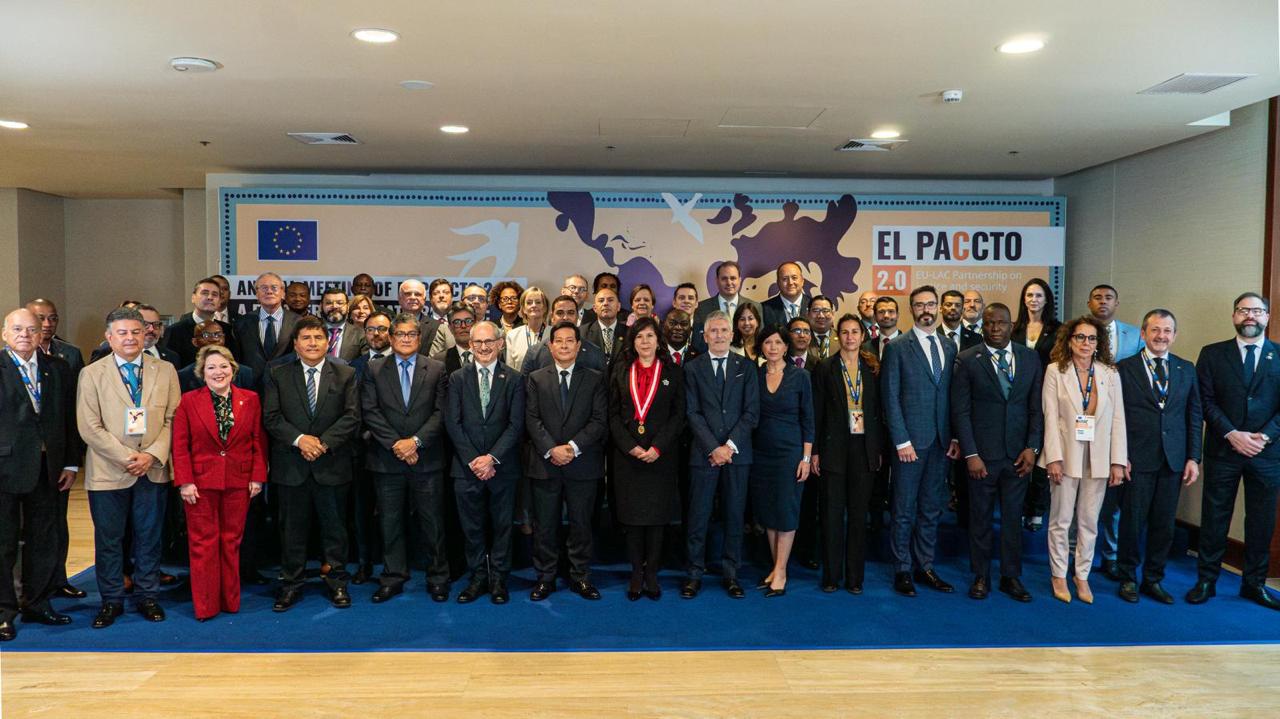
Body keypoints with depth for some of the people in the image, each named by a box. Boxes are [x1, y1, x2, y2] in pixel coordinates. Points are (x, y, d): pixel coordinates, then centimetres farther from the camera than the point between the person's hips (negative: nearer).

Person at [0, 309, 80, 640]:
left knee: (45, 540, 12)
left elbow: (70, 418, 9)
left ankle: (37, 602, 26)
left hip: (46, 468, 4)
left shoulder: (58, 368, 8)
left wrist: (71, 463, 6)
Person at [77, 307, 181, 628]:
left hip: (153, 470, 2)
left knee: (149, 537, 11)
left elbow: (172, 419, 1)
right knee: (108, 539, 8)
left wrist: (152, 455, -12)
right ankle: (111, 601, 22)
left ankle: (147, 596, 24)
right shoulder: (91, 374, -1)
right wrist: (126, 458, -13)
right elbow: (89, 427, -6)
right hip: (108, 472, -1)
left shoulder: (165, 371, 4)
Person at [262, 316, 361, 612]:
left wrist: (323, 442, -15)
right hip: (291, 465, 1)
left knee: (335, 526, 9)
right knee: (292, 528, 9)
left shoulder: (345, 374, 3)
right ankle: (291, 584, 22)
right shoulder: (278, 375, 5)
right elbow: (271, 417, -2)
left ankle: (337, 582, 21)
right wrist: (299, 439, -15)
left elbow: (352, 417, -4)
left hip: (332, 463, 0)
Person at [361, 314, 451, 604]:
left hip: (427, 458, -1)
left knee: (433, 521, 5)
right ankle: (393, 577, 21)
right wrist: (395, 443, -12)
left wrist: (416, 441, -14)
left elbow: (441, 412, -2)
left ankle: (438, 577, 17)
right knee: (390, 521, 9)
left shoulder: (437, 369, 5)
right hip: (386, 458, 1)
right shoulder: (374, 369, 6)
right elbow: (369, 411, -2)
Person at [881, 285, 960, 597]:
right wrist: (901, 441, -12)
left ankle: (925, 567, 22)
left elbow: (951, 397, 12)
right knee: (904, 510, 3)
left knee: (931, 509, 11)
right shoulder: (897, 347, -4)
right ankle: (902, 570, 14)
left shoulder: (949, 349, 12)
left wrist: (955, 437, 4)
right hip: (911, 440, -5)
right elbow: (890, 397, -8)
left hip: (941, 442, 5)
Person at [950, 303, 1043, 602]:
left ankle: (1011, 577, 23)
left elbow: (1037, 407, 6)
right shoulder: (967, 360, -4)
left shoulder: (1030, 358, 5)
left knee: (1013, 518, 9)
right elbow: (960, 411, -5)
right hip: (981, 454, -2)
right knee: (981, 518, 8)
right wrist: (970, 454, -10)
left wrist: (1032, 447, -2)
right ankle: (980, 577, 21)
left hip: (1018, 454, 2)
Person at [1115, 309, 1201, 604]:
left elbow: (1194, 416, 10)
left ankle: (1153, 579, 23)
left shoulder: (1186, 369, 9)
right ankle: (1128, 578, 20)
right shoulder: (1124, 368, -1)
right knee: (1132, 521, 4)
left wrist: (1193, 458, 3)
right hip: (1137, 460, -3)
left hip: (1173, 461, 3)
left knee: (1164, 524, 8)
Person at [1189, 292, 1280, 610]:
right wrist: (1232, 435, -12)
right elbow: (1206, 401, -2)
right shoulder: (1212, 354, 4)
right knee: (1214, 518, 4)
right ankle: (1206, 581, 14)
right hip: (1224, 449, -1)